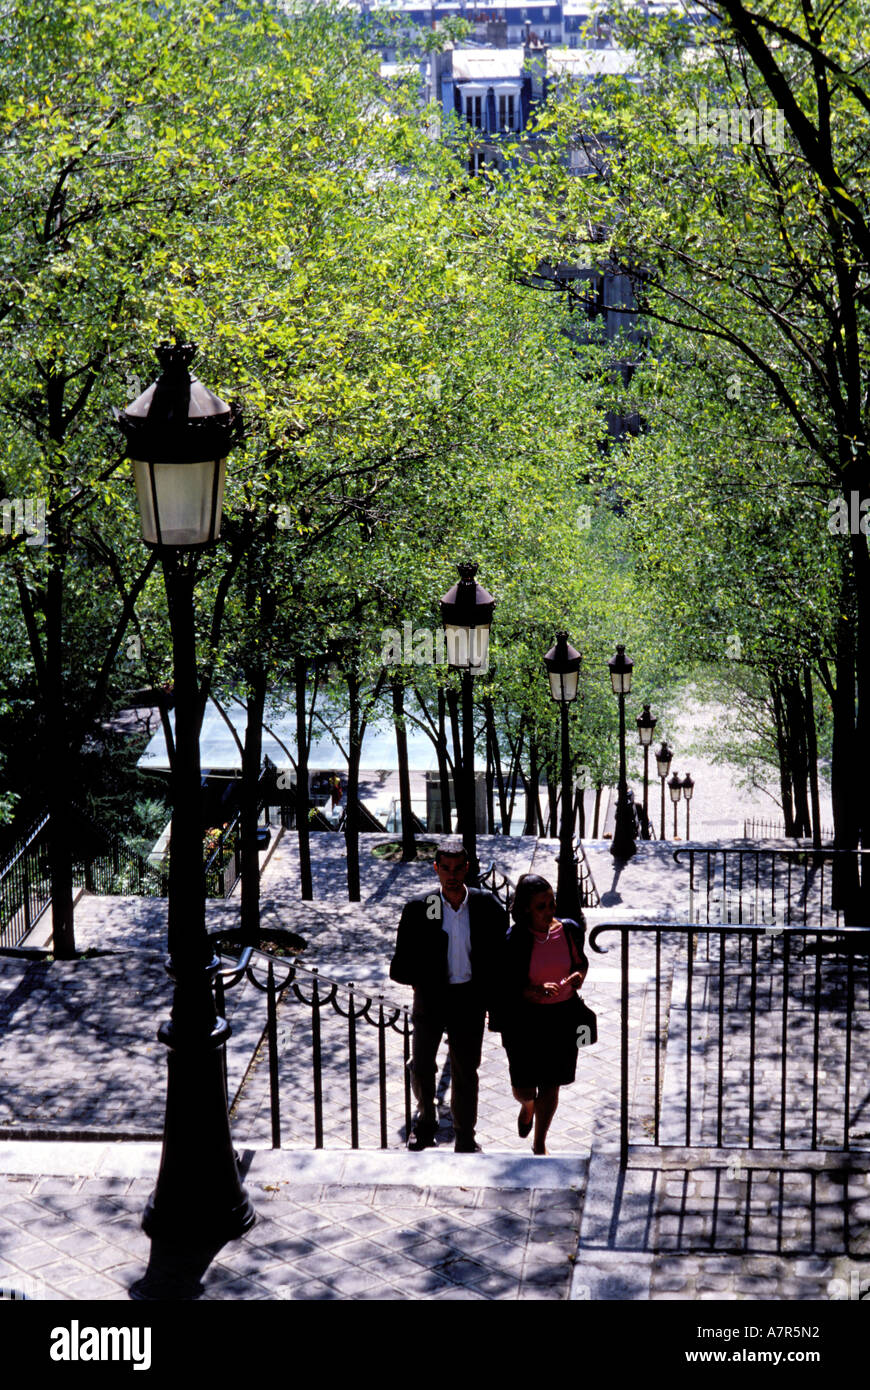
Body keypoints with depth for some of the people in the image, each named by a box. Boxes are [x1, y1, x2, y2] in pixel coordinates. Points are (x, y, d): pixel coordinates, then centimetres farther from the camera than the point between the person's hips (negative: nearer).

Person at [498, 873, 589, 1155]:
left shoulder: (570, 930, -5)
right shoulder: (513, 941, -16)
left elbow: (581, 960, 13)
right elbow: (505, 988, -11)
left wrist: (579, 974, -9)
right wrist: (536, 991, -27)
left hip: (563, 1017, 3)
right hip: (524, 1019, -3)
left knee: (550, 1086, 11)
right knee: (524, 1089, 4)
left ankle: (539, 1143, 33)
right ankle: (527, 1106, 43)